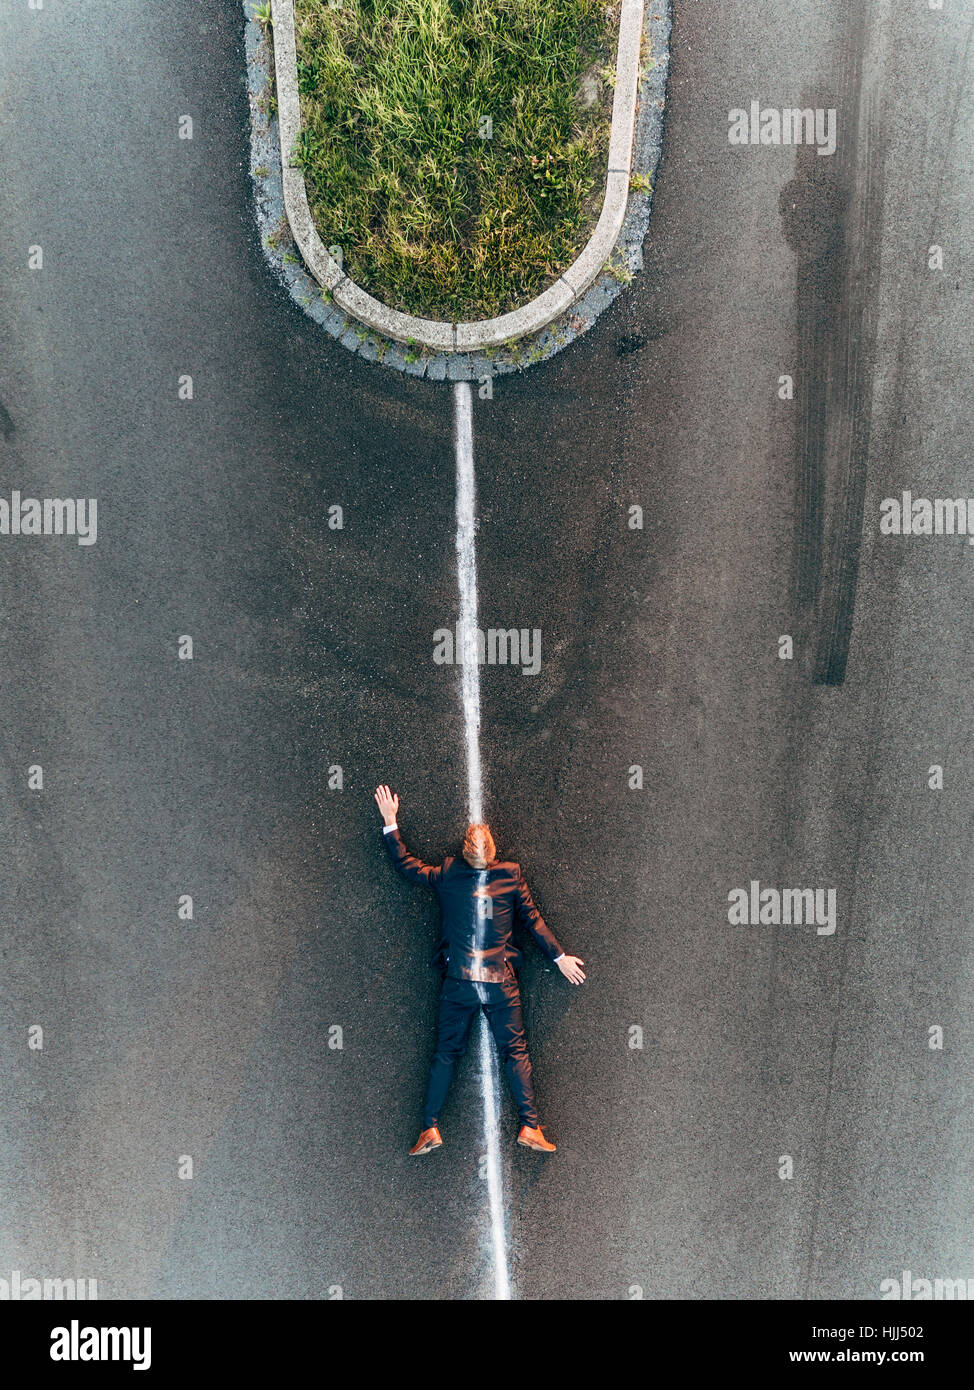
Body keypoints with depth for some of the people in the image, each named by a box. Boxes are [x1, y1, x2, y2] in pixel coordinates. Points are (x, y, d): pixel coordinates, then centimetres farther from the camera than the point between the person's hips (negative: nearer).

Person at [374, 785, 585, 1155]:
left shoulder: (447, 873, -2)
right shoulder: (511, 874, -2)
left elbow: (405, 864, 9)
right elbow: (532, 919, 3)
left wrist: (390, 822, 17)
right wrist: (560, 957, 12)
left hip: (458, 981, 1)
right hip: (501, 981, 0)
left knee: (445, 1052, 9)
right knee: (515, 1051, 7)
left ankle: (430, 1128, 6)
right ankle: (530, 1126, 2)